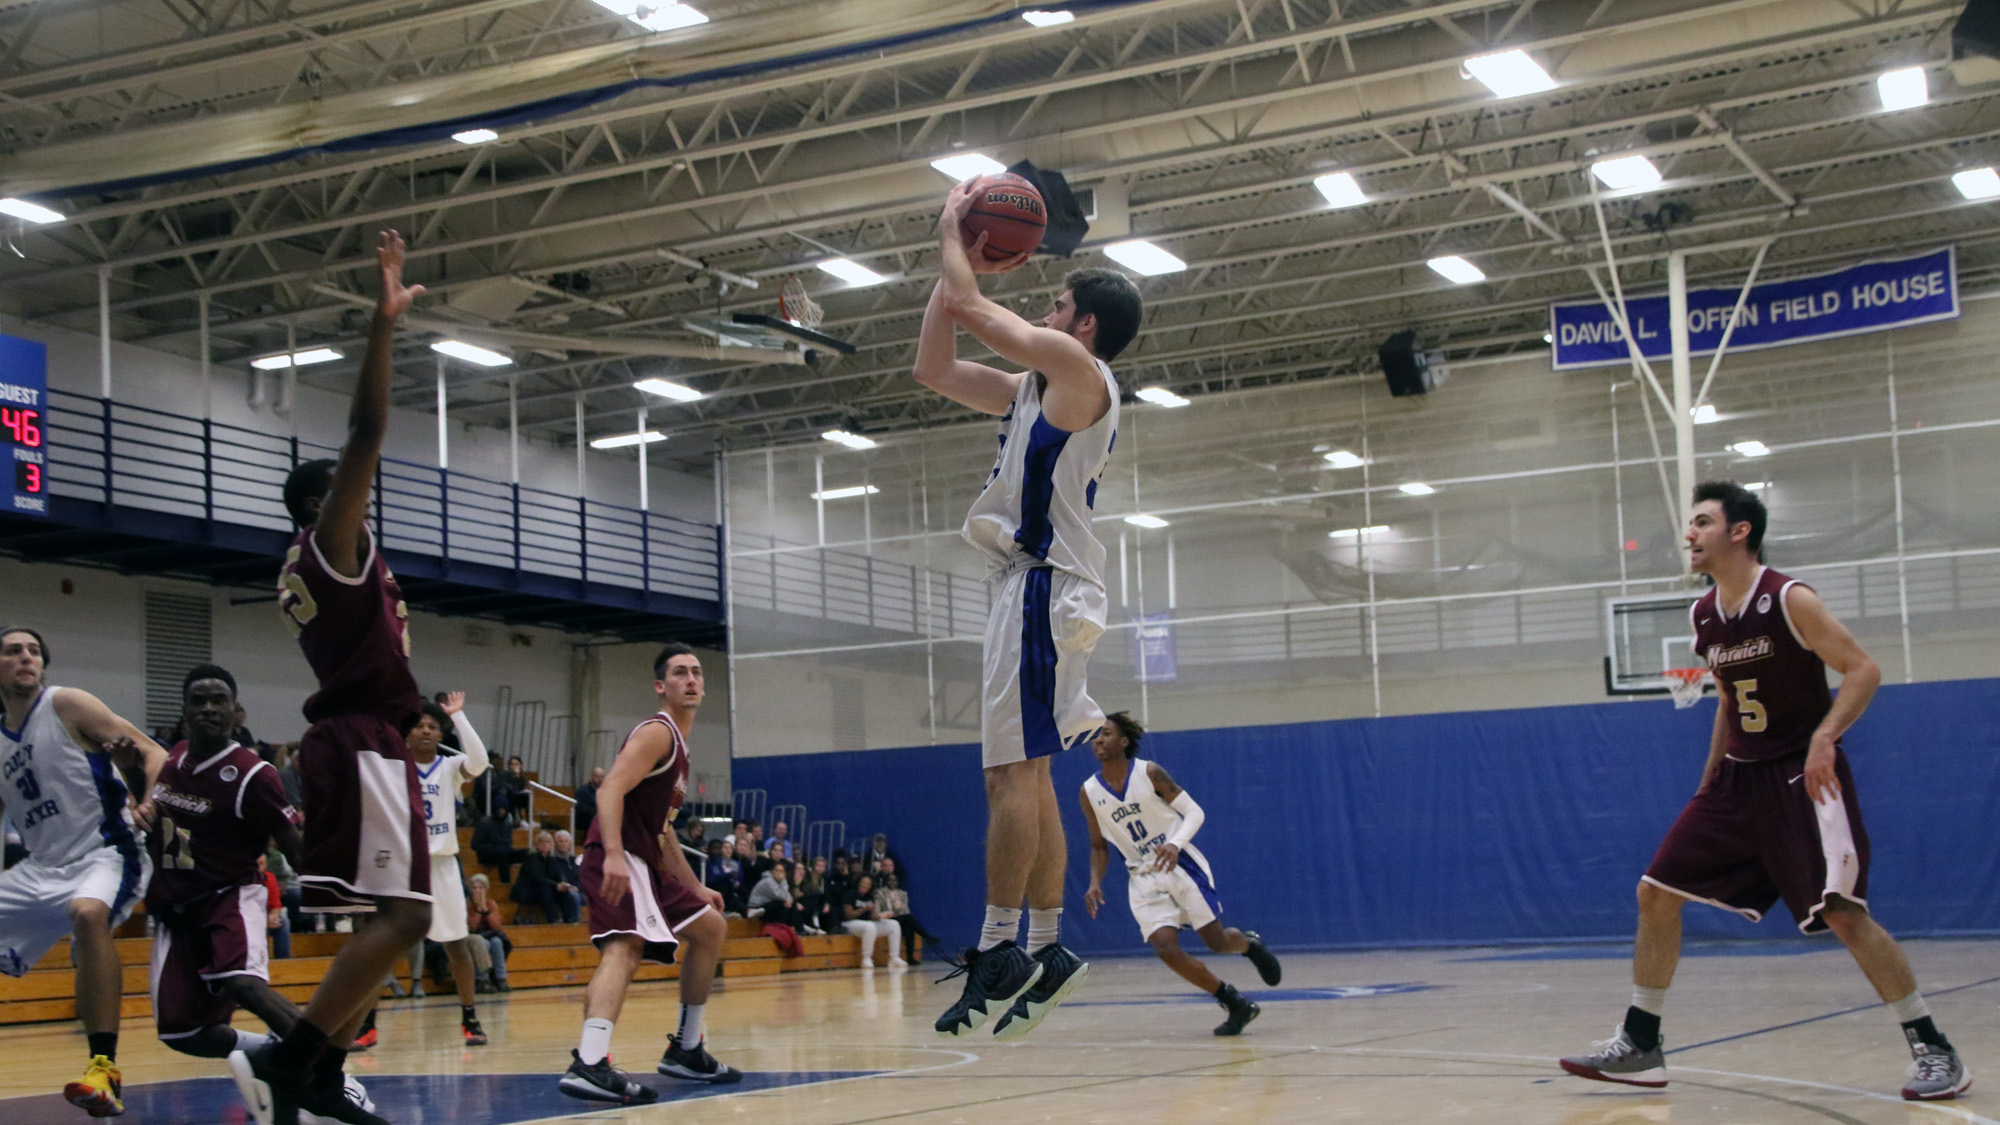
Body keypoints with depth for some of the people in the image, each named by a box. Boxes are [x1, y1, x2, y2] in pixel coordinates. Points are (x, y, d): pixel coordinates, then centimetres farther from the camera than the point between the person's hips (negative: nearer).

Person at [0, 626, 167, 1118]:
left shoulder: (67, 705, -4)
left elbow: (153, 754, -8)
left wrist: (148, 803, -27)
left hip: (104, 854, -8)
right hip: (40, 868, 8)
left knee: (88, 914, -39)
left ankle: (104, 1067, -41)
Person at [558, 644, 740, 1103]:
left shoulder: (678, 746, 25)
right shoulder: (657, 733, -6)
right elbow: (610, 790, -21)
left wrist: (696, 888, 31)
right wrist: (613, 855, -35)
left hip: (644, 864, 11)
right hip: (617, 862, -11)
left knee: (710, 928, 20)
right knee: (626, 946, -30)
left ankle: (686, 1050, 25)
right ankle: (589, 1064, -48)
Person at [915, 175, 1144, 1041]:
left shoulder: (1080, 370, -6)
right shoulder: (1037, 391, 21)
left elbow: (971, 307, -8)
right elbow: (935, 368, 24)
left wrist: (953, 233, 9)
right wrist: (954, 255, 22)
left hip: (1043, 583, -10)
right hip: (1028, 586, 10)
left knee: (1012, 773, -12)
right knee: (1025, 778, 10)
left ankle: (999, 950, -11)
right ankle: (1047, 950, 13)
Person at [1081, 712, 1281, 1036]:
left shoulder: (1149, 773, -11)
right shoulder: (1089, 793, -1)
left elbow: (1194, 812, -10)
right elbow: (1099, 846, 10)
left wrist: (1175, 844, -29)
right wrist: (1095, 883, -8)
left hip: (1180, 863, -3)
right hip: (1143, 878, 3)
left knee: (1216, 941, -3)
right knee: (1165, 947, -17)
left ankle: (1250, 942, 36)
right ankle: (1233, 1002, -1)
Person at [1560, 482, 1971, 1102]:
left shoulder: (1790, 600, -14)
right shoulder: (1703, 615, 7)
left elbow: (1862, 669, -15)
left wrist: (1825, 736, -29)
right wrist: (1709, 780, 19)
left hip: (1804, 776, -7)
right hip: (1738, 778, 7)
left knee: (1843, 913, -15)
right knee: (1656, 894, 2)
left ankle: (1932, 1048, -1)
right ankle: (1639, 1045, 12)